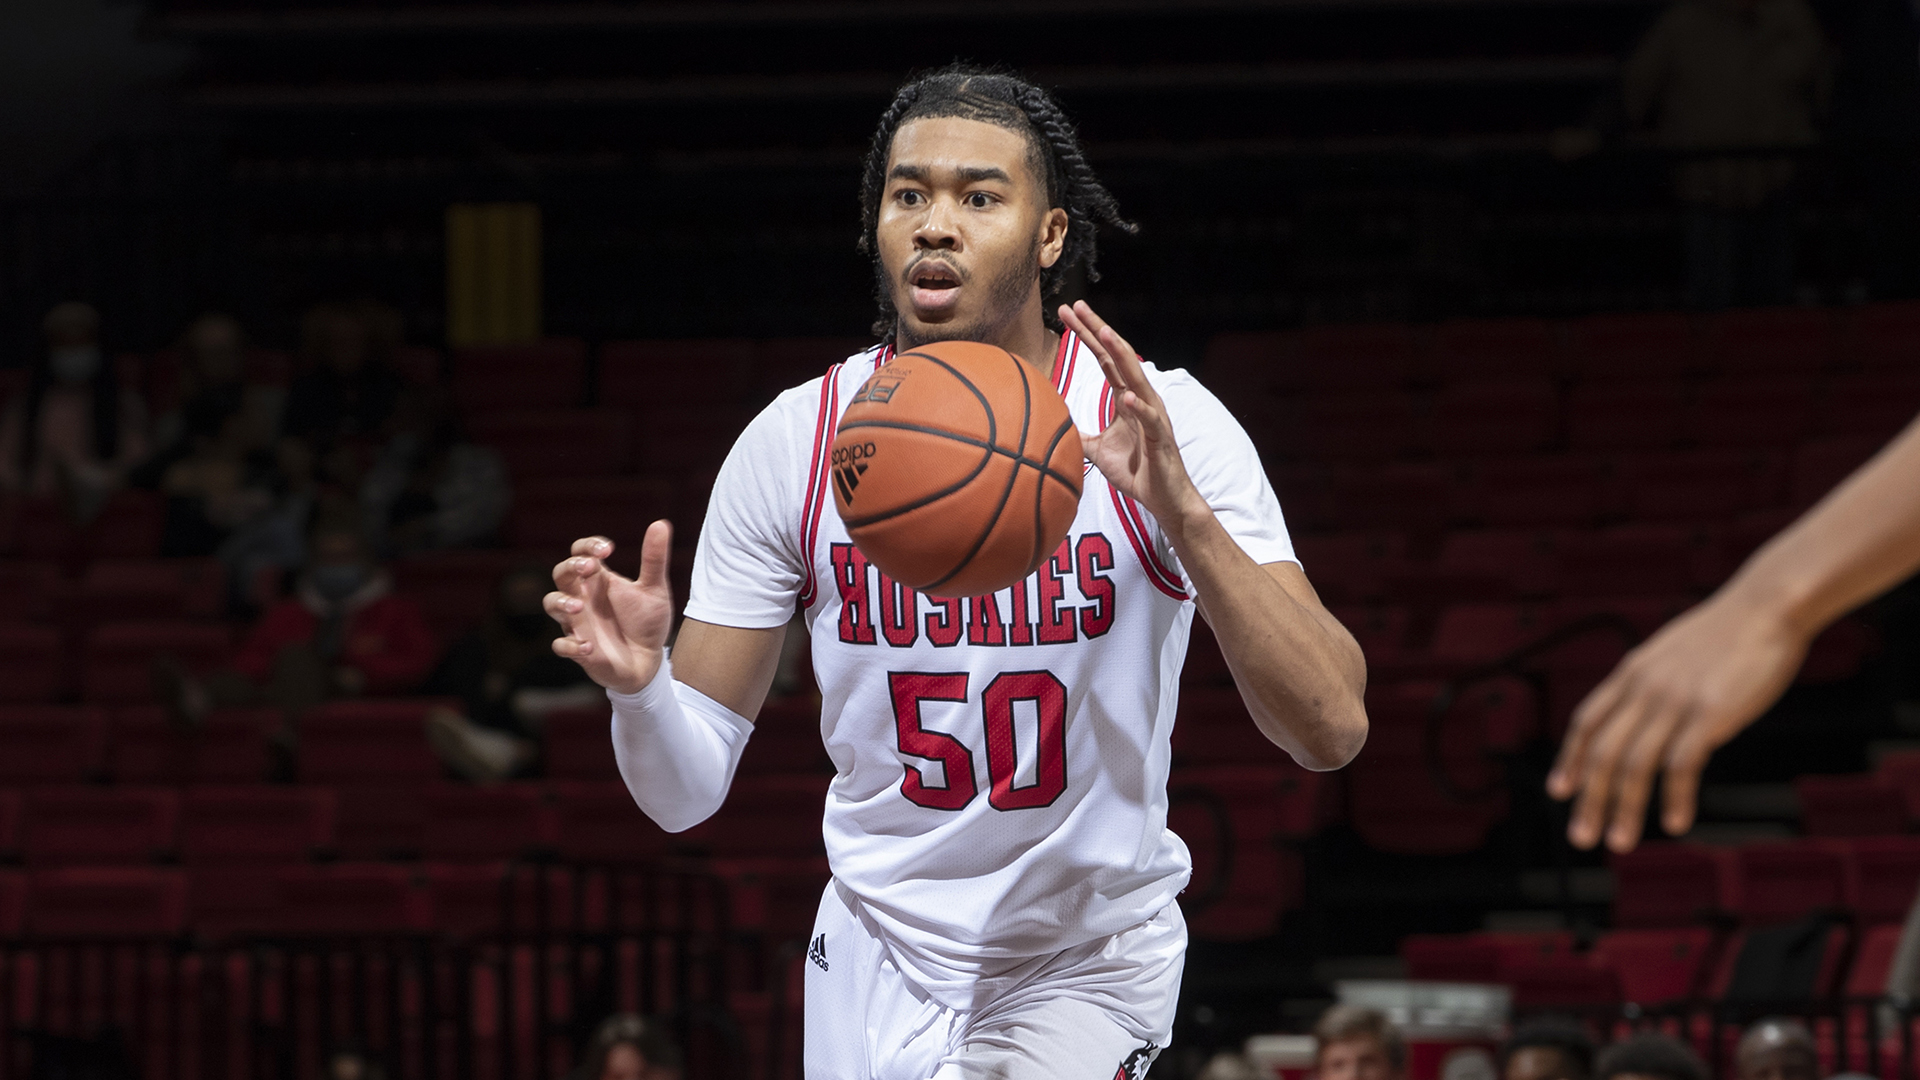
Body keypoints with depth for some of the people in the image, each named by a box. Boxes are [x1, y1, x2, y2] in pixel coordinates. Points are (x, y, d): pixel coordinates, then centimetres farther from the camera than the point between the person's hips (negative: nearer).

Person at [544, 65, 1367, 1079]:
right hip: (879, 951, 3)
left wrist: (1183, 513, -39)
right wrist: (639, 686, -29)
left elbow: (1331, 729, -25)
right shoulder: (793, 444, -9)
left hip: (1088, 966, -2)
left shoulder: (1159, 426, -16)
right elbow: (687, 789, -6)